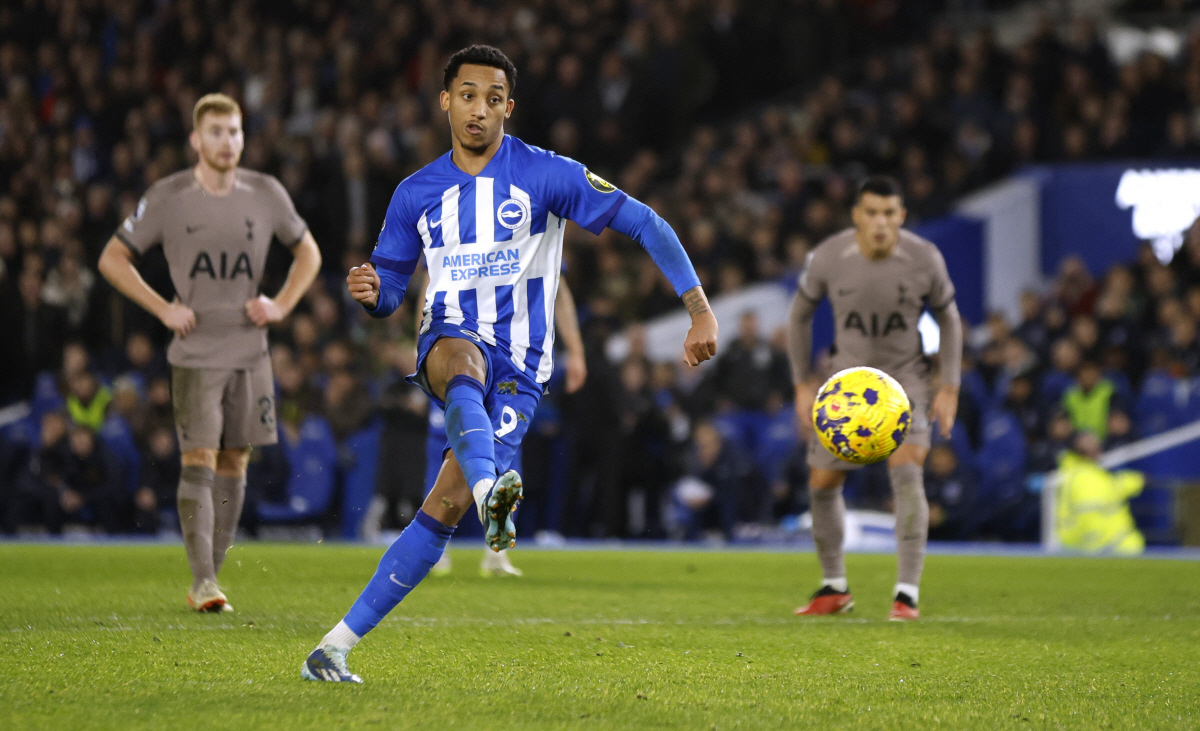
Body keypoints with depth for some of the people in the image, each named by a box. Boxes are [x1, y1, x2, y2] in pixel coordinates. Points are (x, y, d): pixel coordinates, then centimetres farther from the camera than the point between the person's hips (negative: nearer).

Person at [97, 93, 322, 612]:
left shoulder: (266, 194, 4)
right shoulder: (167, 198, -4)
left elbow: (308, 252, 18)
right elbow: (113, 259, 3)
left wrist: (281, 305, 2)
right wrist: (163, 308, -7)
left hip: (249, 352, 3)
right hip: (194, 354, -3)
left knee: (234, 464, 5)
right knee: (199, 463, -11)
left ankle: (214, 573, 14)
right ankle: (203, 583, -13)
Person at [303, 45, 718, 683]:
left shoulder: (545, 175, -1)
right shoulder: (416, 193, 10)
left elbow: (644, 224, -3)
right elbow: (388, 292, 17)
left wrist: (700, 313, -11)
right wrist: (368, 291, -9)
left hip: (519, 366, -1)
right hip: (448, 339, 1)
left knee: (446, 506, -12)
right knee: (464, 363, -39)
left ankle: (336, 646, -9)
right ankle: (491, 491, -67)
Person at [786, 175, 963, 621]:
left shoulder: (925, 260, -17)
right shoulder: (828, 258, -15)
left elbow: (948, 319, 1)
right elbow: (801, 315, 3)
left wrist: (950, 389, -3)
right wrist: (802, 384, 2)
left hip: (906, 380, -2)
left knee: (906, 472, -23)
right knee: (822, 484, 4)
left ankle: (907, 595, -23)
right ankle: (834, 588, 26)